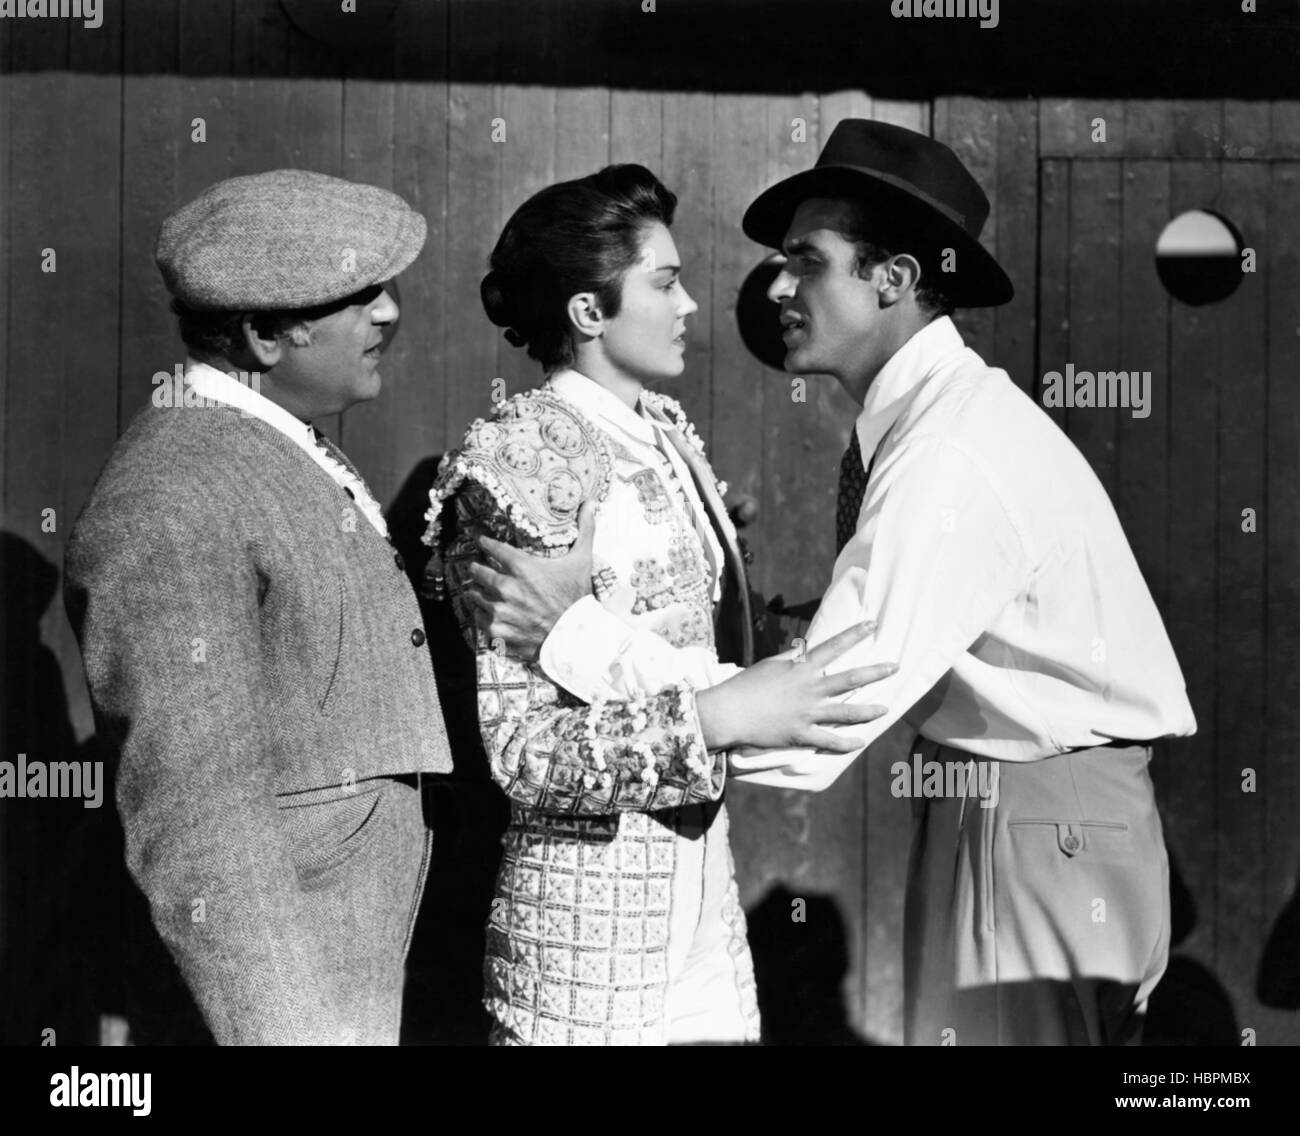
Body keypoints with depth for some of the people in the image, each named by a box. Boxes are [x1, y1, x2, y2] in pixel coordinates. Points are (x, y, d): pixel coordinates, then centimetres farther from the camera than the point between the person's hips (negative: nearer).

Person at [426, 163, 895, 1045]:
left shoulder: (667, 433, 9)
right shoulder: (521, 464, -14)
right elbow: (519, 747, -18)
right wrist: (716, 717, -28)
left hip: (699, 865, 7)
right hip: (591, 890, -7)